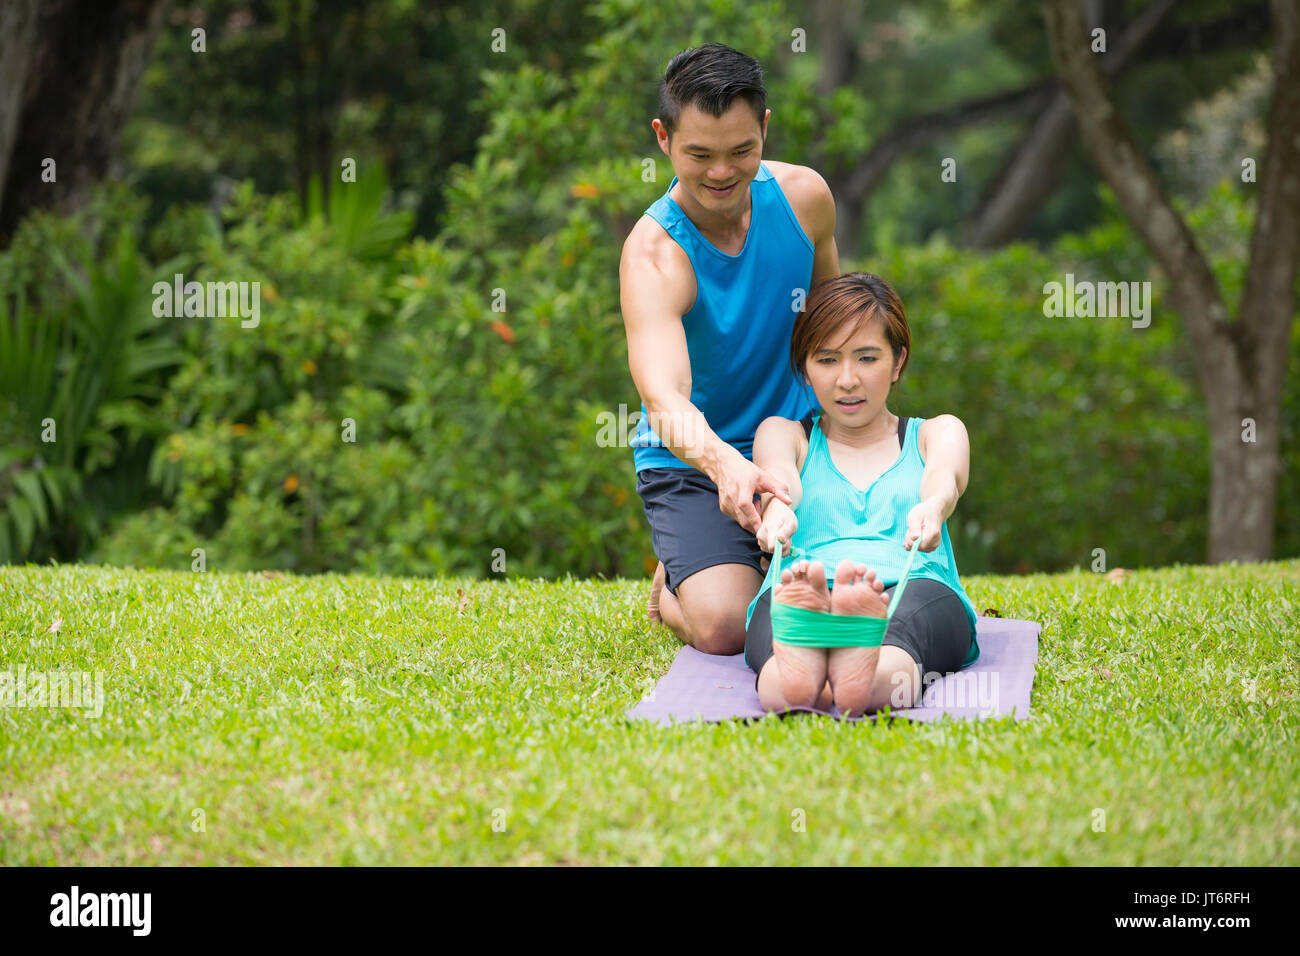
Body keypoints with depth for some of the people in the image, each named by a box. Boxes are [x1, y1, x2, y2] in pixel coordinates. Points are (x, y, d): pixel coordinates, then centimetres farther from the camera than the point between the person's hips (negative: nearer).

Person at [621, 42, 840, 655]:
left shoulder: (803, 197, -8)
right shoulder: (653, 255, -25)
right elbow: (665, 397, -41)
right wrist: (725, 467, -61)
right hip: (690, 461, -4)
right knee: (724, 627, -24)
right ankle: (673, 584, 12)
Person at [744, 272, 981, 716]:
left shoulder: (937, 433, 28)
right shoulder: (783, 433, 28)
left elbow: (944, 474, 0)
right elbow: (778, 474, 0)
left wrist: (932, 507, -29)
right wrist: (776, 507, -29)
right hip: (794, 592, 0)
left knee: (922, 597, -40)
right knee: (787, 596, -39)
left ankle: (883, 671, -74)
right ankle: (791, 668, -75)